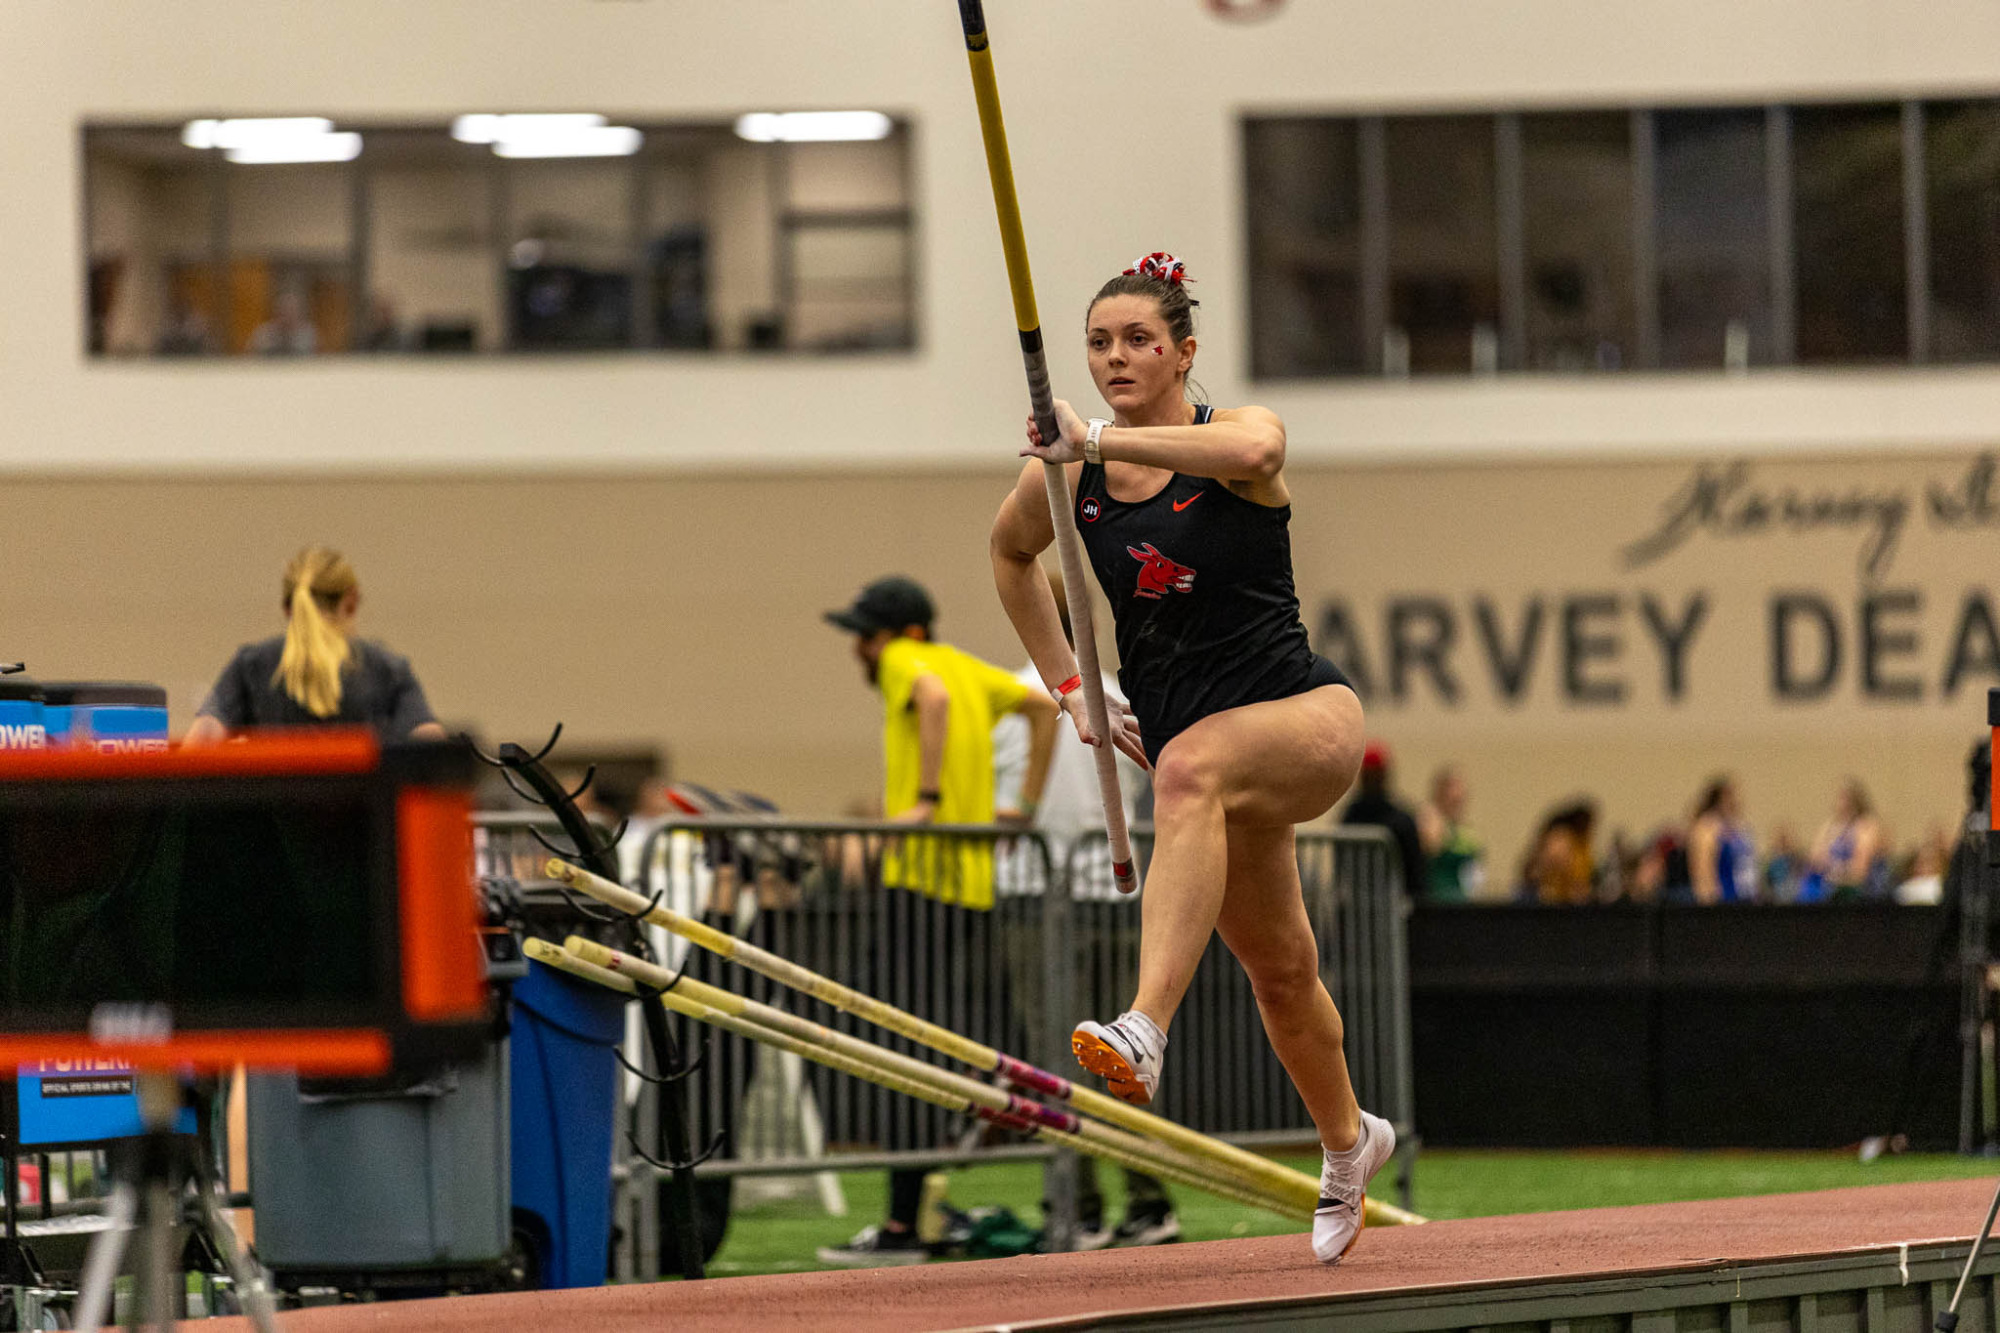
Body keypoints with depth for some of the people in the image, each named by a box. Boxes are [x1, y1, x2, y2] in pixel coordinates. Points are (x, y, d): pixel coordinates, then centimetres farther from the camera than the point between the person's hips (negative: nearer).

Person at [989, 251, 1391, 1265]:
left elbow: (1251, 449, -38)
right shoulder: (1066, 478, 2)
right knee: (1278, 965, 15)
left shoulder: (1237, 432, -10)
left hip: (1302, 711, -6)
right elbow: (1010, 553, 24)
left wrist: (1100, 438, -44)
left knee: (1191, 768, -38)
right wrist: (1067, 688, 17)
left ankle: (1147, 1030, -53)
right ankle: (1348, 1144, 42)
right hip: (1180, 725, 6)